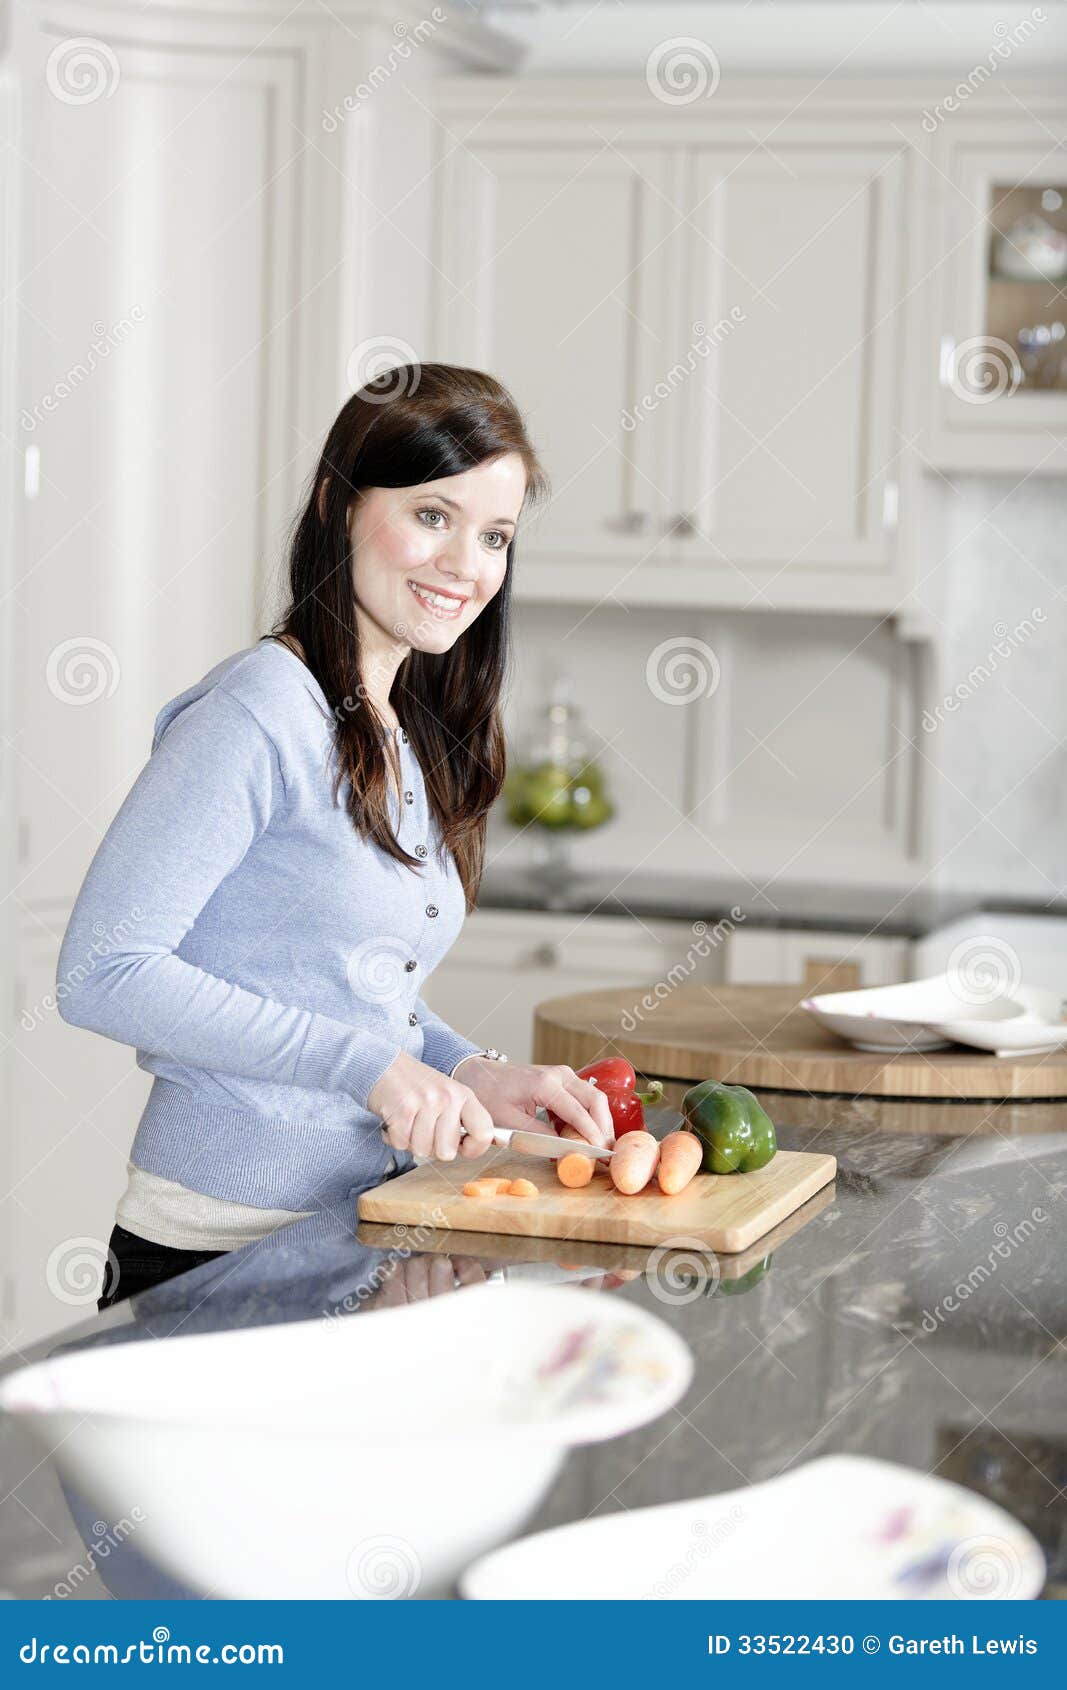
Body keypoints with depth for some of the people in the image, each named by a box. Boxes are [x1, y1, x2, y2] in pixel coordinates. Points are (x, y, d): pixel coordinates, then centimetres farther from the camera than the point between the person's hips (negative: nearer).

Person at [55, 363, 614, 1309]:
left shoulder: (421, 734, 11)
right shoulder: (261, 710, -15)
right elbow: (101, 972, -21)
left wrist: (472, 1073, 1)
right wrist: (372, 1066, -22)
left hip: (361, 1233, 8)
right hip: (218, 1255, -8)